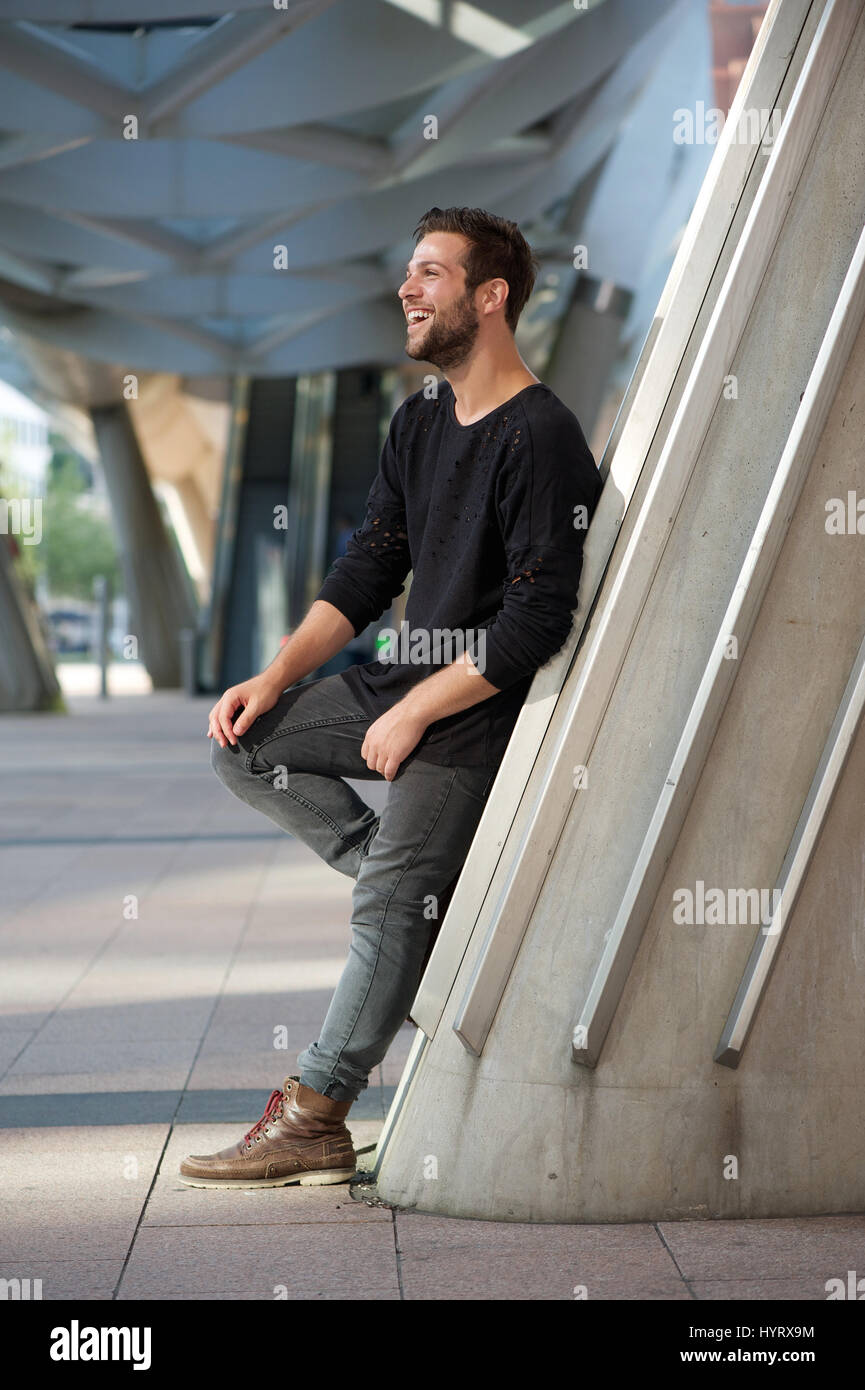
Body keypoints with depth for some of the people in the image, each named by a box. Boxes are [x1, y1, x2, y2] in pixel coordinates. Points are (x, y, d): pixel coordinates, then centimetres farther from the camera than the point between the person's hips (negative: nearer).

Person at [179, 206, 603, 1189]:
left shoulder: (542, 438, -17)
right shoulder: (419, 424, 11)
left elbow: (538, 622, -21)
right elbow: (367, 572, 14)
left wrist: (413, 714, -19)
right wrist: (277, 677, 1)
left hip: (487, 703, -9)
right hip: (409, 675, 9)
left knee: (390, 900, -17)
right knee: (245, 743, 3)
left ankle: (313, 1119, -11)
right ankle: (430, 882, 1)